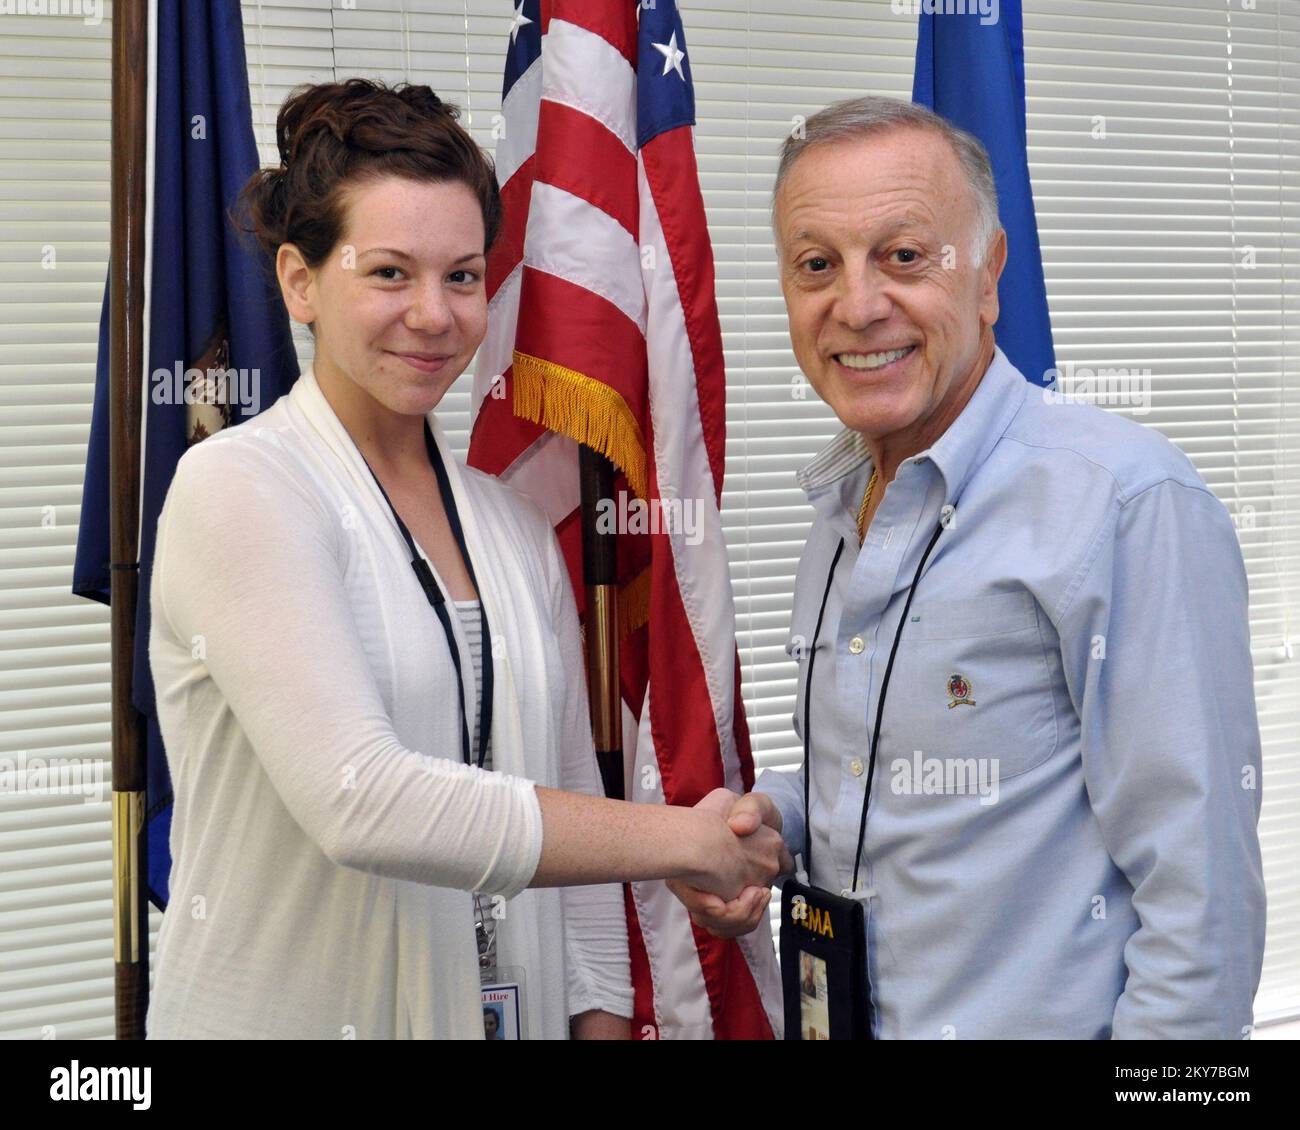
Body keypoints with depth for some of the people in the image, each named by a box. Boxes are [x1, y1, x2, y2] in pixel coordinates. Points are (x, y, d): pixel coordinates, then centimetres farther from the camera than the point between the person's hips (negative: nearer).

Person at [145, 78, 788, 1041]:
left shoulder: (517, 526, 6)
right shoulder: (238, 489, -13)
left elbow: (572, 805, 7)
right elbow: (362, 801, -25)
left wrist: (601, 1016, -1)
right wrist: (686, 840, -20)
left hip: (508, 1006, 5)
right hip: (284, 1010, -5)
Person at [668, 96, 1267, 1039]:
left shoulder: (1130, 503, -21)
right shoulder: (842, 503, 5)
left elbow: (1200, 895, -22)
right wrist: (770, 813, -1)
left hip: (1042, 1017, -7)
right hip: (846, 1012, 8)